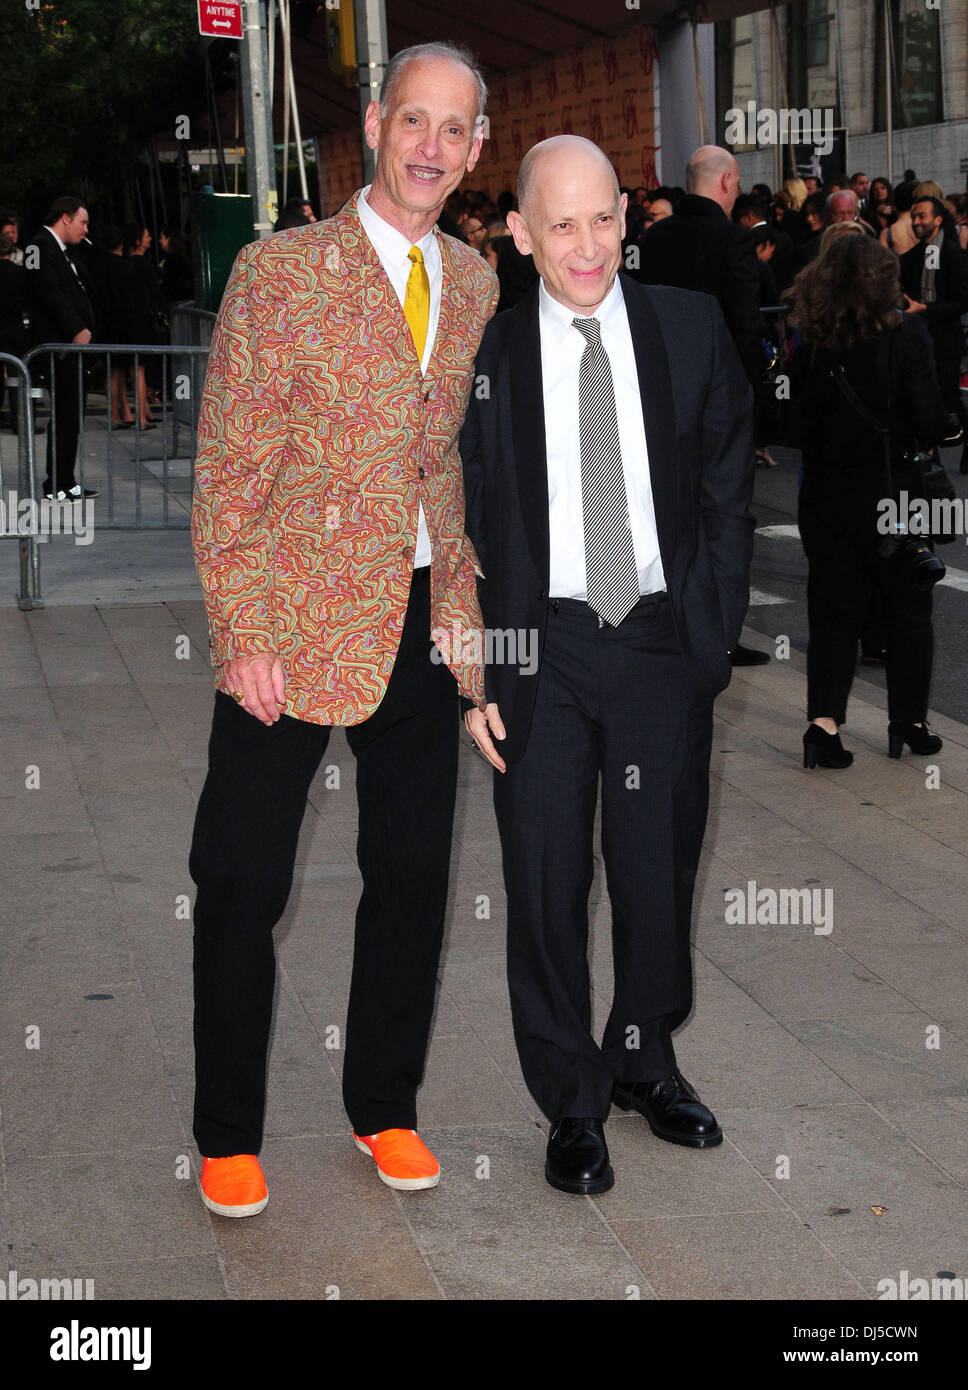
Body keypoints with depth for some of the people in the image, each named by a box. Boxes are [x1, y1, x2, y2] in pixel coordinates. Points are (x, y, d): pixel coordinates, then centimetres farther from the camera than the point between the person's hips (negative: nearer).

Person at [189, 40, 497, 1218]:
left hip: (427, 629, 5)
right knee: (242, 887, 3)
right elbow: (228, 471, -7)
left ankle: (384, 1110, 28)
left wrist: (468, 615, 8)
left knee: (412, 878, 11)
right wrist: (242, 636, -13)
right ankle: (228, 1134, 19)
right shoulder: (278, 270, -6)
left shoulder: (476, 285, 9)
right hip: (294, 631, -4)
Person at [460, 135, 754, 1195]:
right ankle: (572, 1104, 22)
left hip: (664, 642, 1)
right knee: (546, 885, 5)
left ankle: (645, 1061, 35)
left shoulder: (691, 329, 1)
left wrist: (718, 629, 0)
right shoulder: (484, 352, -3)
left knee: (660, 871, 11)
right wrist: (471, 675, -3)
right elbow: (455, 525, 2)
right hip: (540, 648, -1)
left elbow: (727, 490, 7)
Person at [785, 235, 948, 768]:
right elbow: (930, 422, -12)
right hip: (890, 491, -2)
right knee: (907, 609, 14)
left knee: (834, 610, 11)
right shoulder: (905, 336, -12)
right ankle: (908, 723, 21)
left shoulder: (805, 341, -4)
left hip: (823, 493, 2)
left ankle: (824, 720, -2)